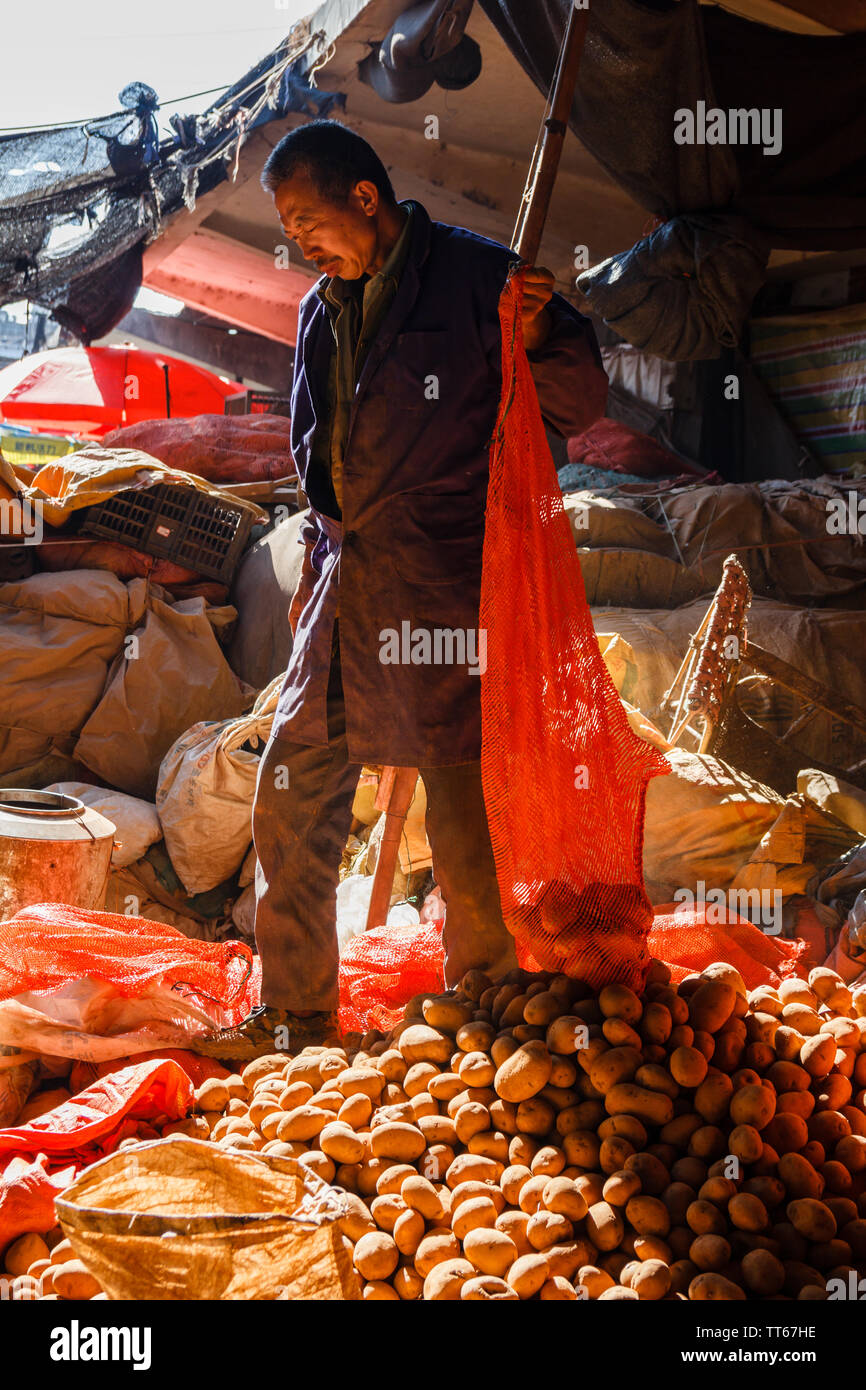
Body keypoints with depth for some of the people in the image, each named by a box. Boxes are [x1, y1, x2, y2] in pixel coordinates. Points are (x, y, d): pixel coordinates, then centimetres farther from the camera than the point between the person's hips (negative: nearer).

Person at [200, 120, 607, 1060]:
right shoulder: (324, 311, 16)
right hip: (345, 582, 7)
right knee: (290, 797, 8)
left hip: (444, 585, -7)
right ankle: (295, 1019, 22)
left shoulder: (478, 278, -5)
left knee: (463, 807, -2)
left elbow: (578, 404, -1)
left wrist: (535, 342, -21)